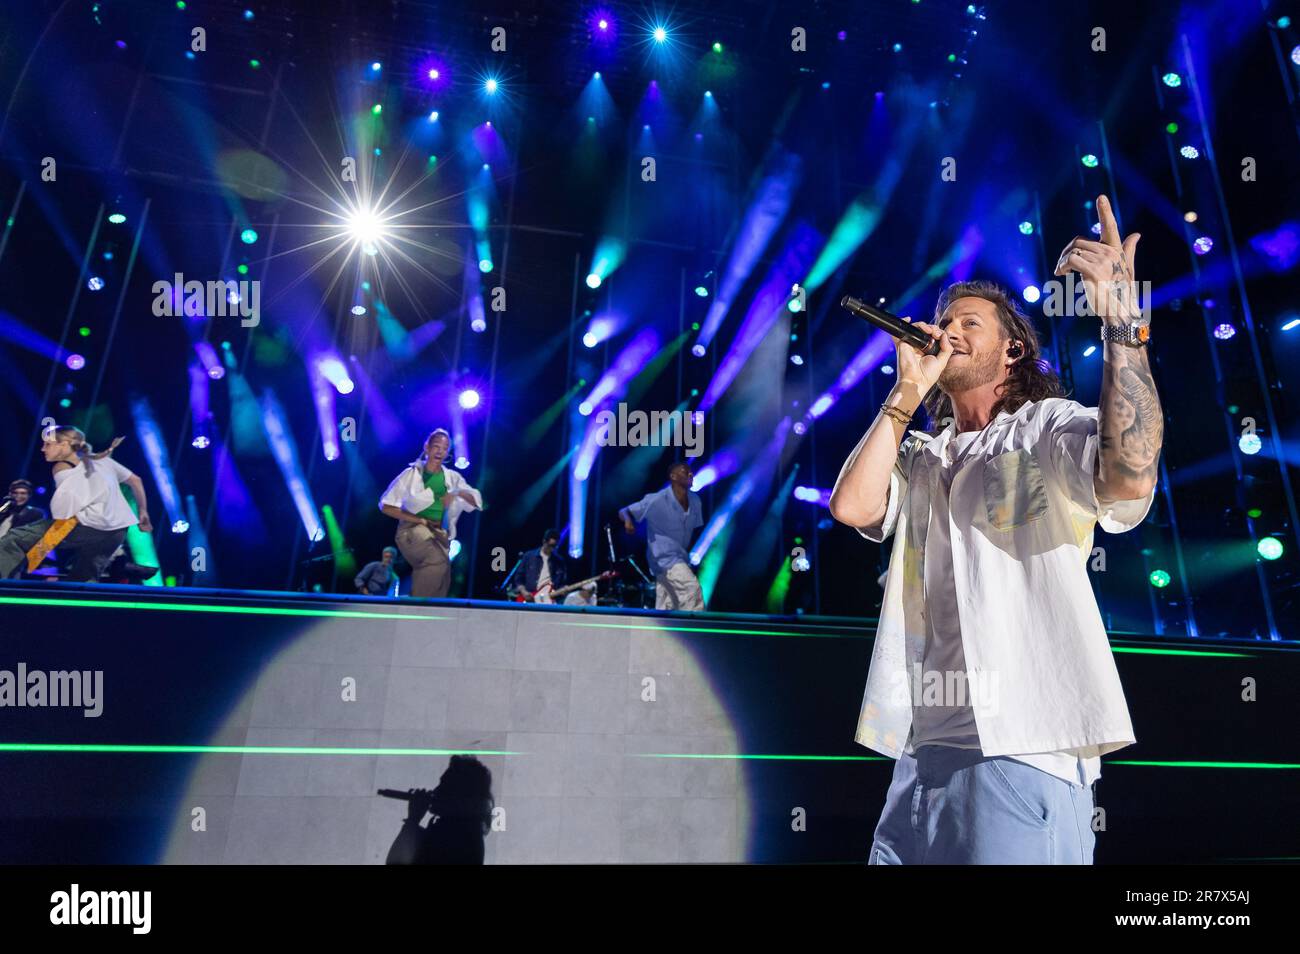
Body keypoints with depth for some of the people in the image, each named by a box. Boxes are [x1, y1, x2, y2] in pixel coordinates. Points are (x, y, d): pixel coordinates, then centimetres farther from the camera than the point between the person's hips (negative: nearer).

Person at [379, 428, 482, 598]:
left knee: (441, 583, -1)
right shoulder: (411, 474, 0)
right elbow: (387, 506, -2)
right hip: (413, 529, -4)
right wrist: (419, 520, -11)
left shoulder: (453, 477, 9)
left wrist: (459, 493, -17)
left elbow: (476, 502, 4)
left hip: (440, 535, 4)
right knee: (438, 560, -31)